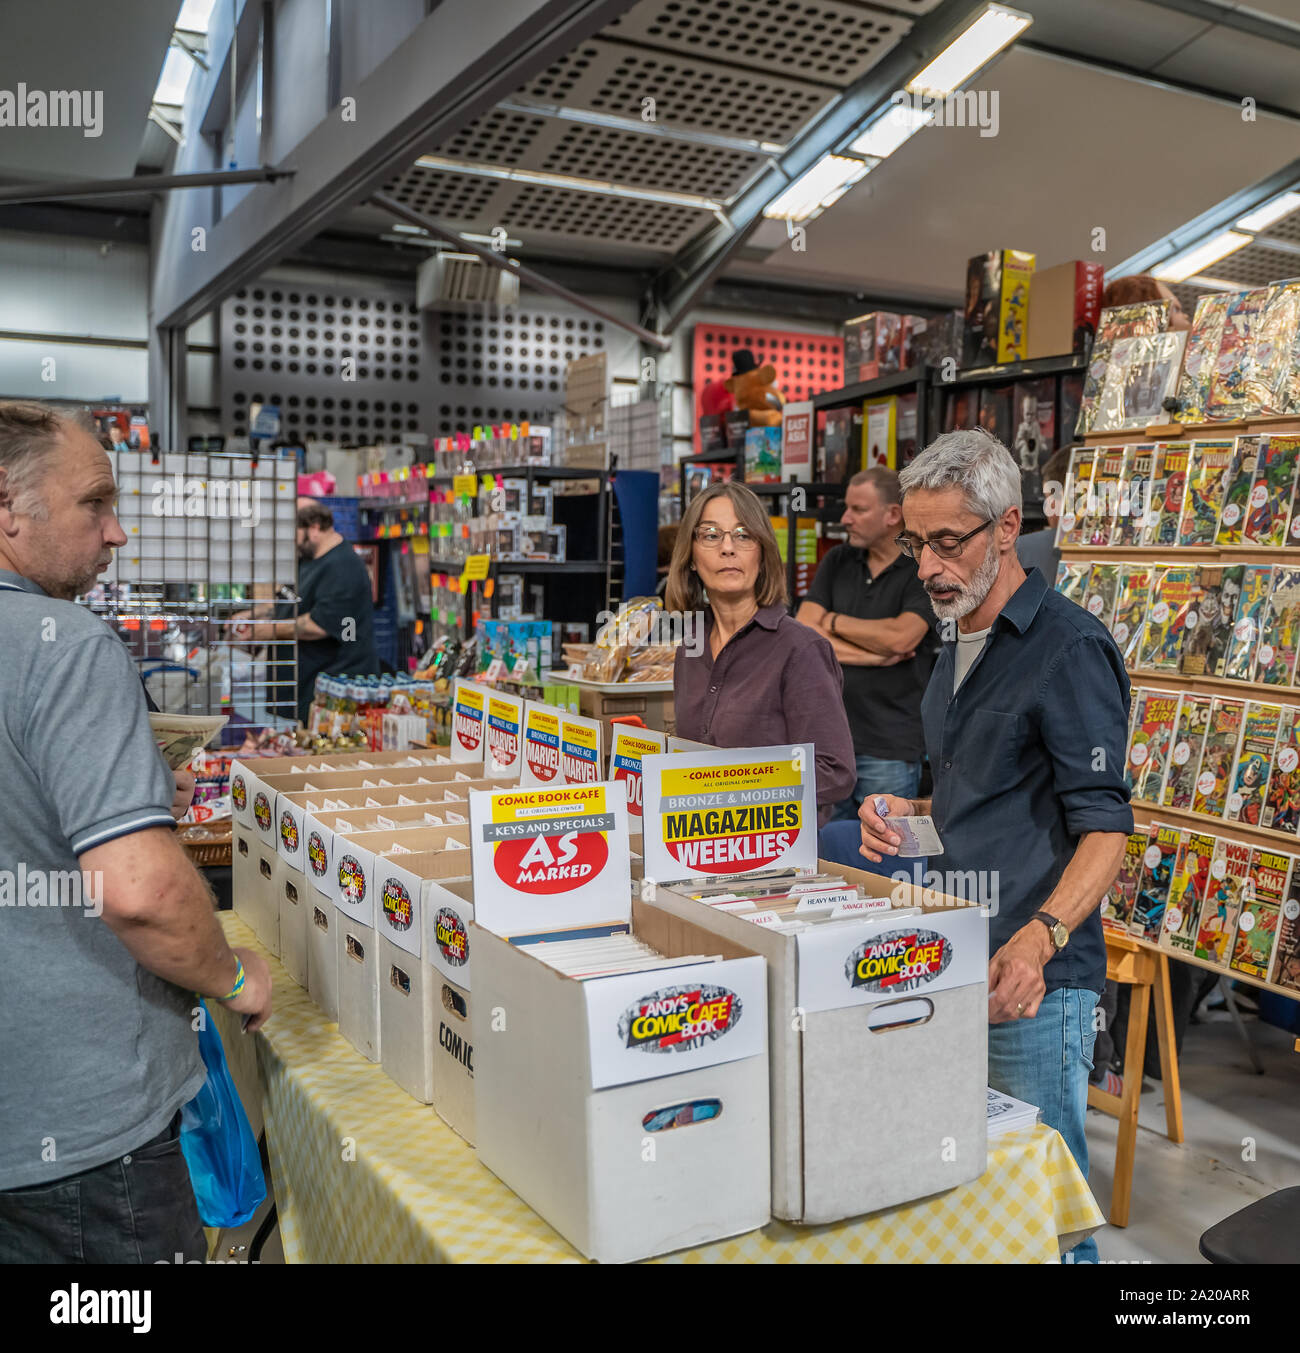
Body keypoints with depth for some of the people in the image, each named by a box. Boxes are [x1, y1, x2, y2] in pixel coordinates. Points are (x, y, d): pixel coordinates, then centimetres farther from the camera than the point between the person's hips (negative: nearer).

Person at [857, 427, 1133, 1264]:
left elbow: (1104, 827, -20)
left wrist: (1039, 940, -35)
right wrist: (910, 812, 6)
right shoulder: (962, 646, 14)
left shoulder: (1070, 647, -15)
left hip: (1033, 977, -8)